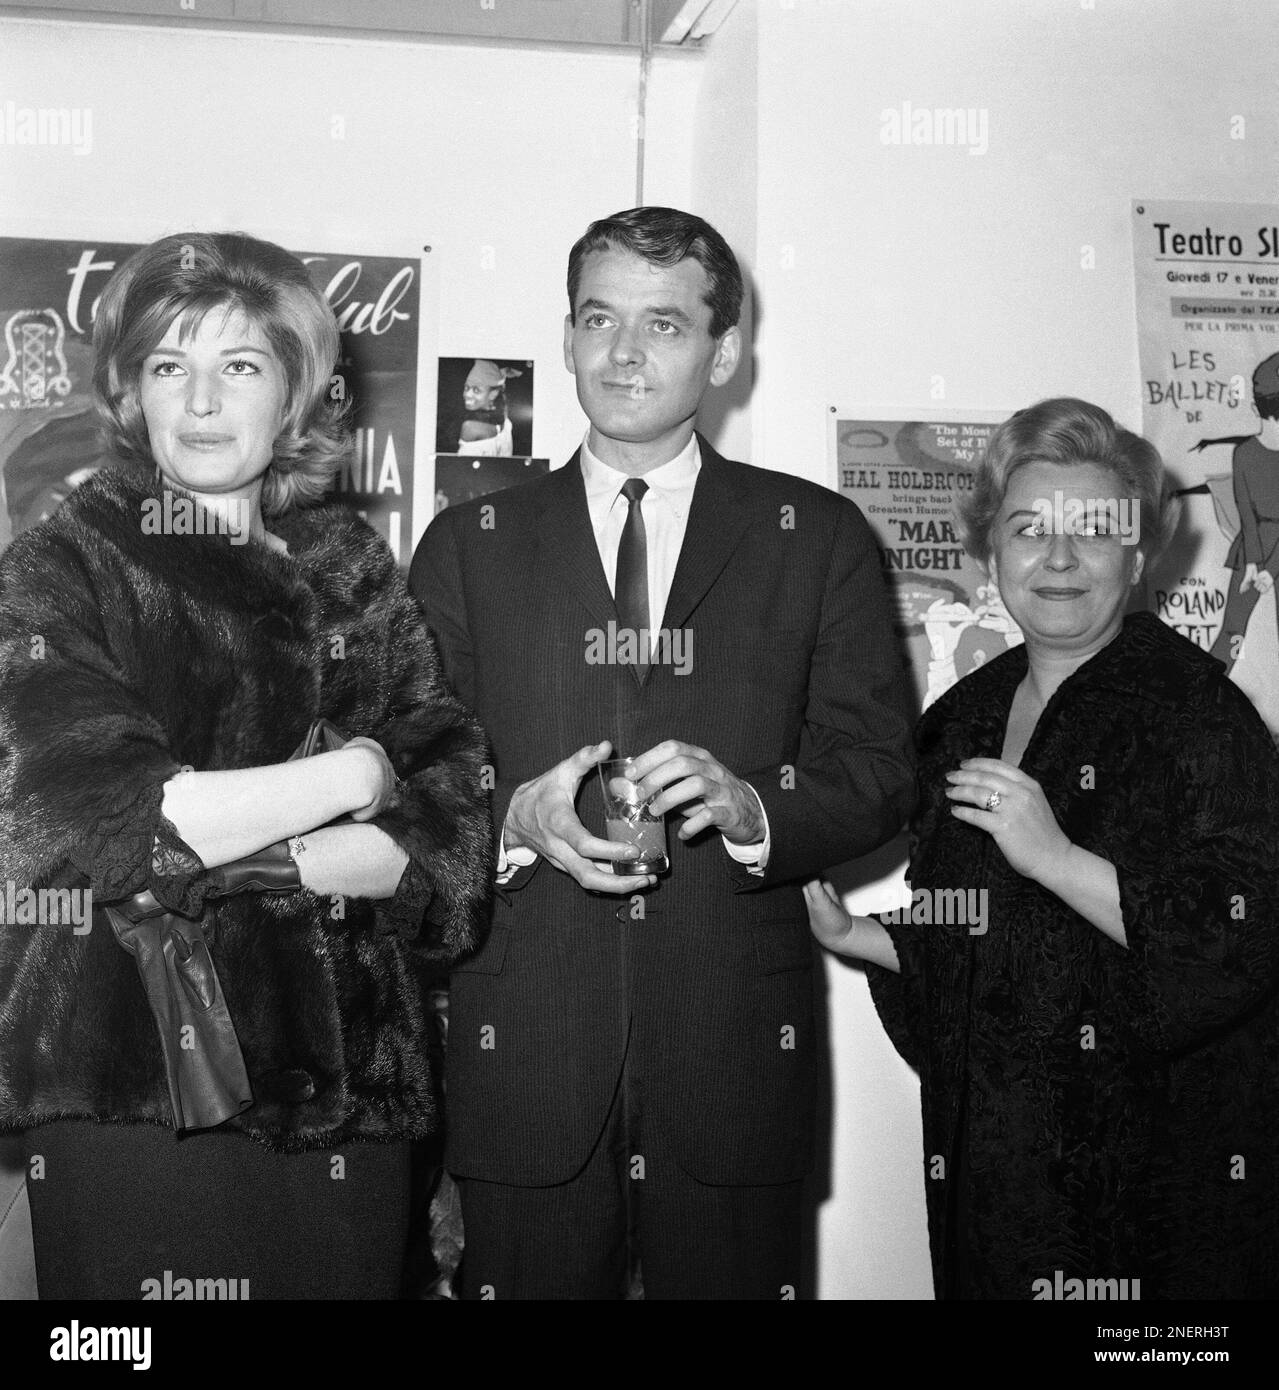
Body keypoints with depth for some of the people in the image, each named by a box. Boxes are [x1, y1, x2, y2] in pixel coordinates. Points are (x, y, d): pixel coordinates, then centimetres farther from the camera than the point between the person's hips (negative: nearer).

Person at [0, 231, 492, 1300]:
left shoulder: (354, 571, 7)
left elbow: (448, 835, -1)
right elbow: (102, 815, -15)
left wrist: (230, 849, -15)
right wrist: (361, 772, -10)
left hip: (349, 1087, 3)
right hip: (133, 1095, -3)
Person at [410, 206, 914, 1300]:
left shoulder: (819, 540, 7)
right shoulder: (471, 544, 10)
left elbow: (879, 776, 3)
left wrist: (749, 807, -16)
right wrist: (514, 817, -15)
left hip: (736, 1047, 0)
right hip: (523, 1051, 1)